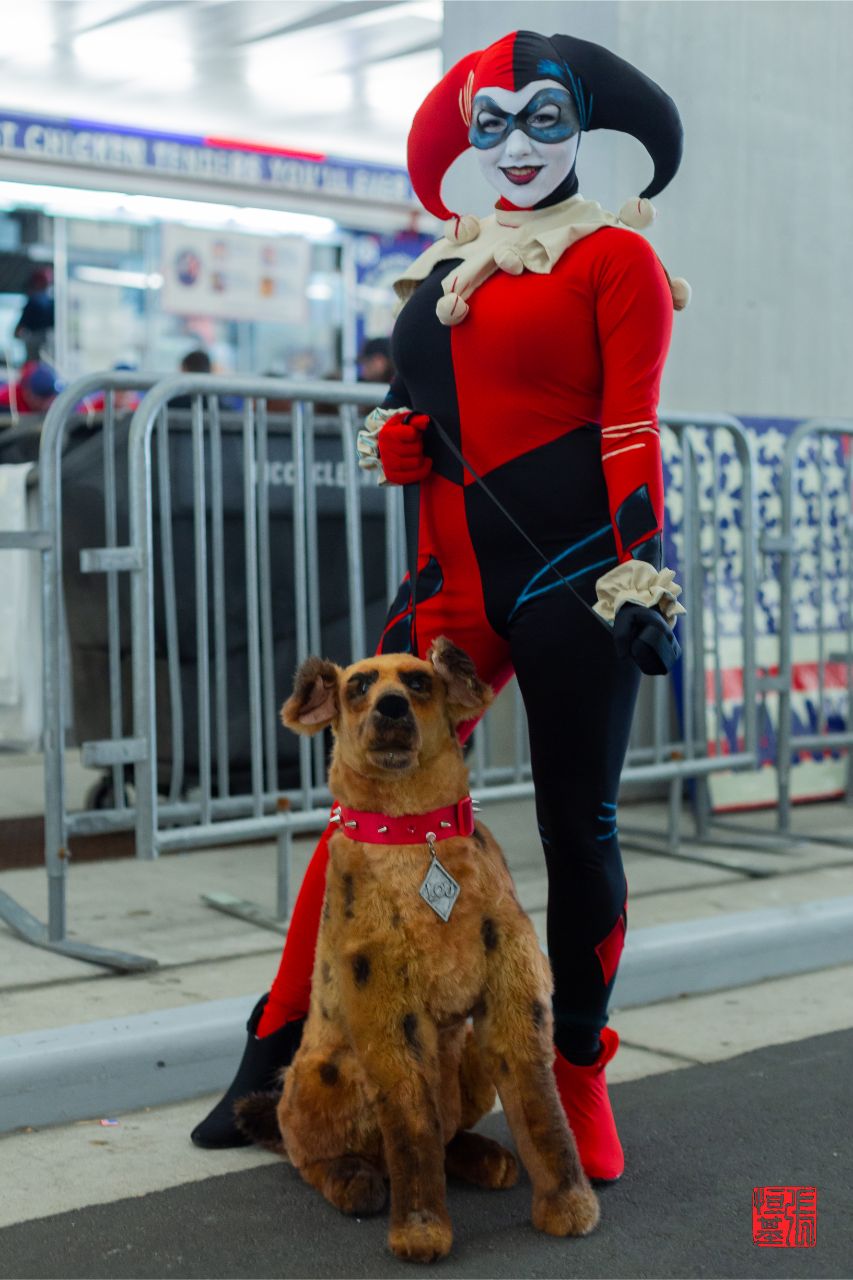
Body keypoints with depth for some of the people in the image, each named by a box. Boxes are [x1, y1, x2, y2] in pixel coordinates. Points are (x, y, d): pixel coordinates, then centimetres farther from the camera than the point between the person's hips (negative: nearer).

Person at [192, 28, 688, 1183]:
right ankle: (280, 1047, 10)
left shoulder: (616, 255, 1)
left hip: (569, 570, -5)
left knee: (577, 826, 2)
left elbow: (630, 429, -7)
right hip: (459, 577, 5)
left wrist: (640, 570, -13)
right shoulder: (449, 266, 17)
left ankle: (578, 1075, 17)